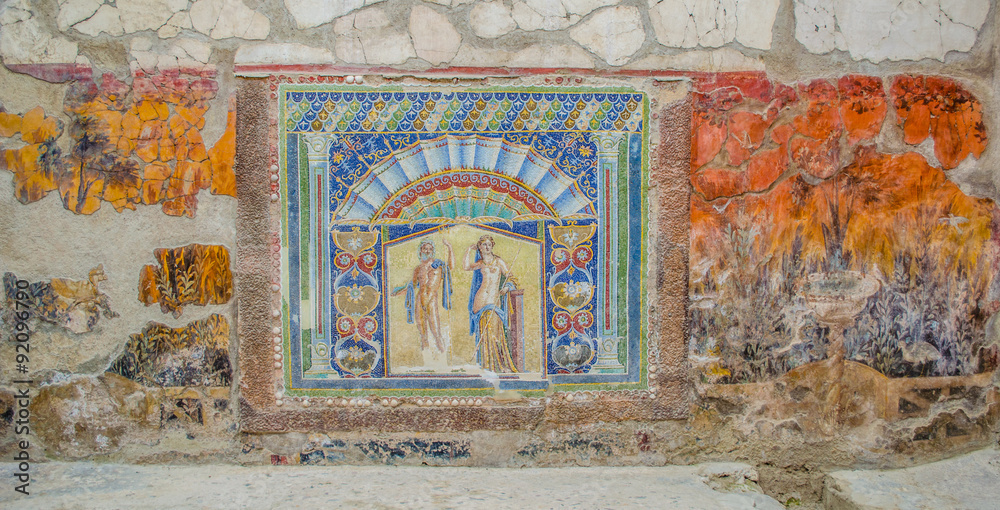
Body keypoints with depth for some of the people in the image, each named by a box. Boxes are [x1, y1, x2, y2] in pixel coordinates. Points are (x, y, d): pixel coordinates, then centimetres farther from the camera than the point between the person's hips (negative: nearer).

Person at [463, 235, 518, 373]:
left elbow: (510, 277, 7)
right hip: (481, 300, 1)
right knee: (486, 331, -3)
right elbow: (466, 267, -5)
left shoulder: (498, 261, 10)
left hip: (495, 301, -1)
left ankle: (501, 364, 0)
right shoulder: (480, 264, 13)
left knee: (495, 329, -7)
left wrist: (506, 288, -13)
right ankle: (488, 364, 4)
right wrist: (469, 250, 6)